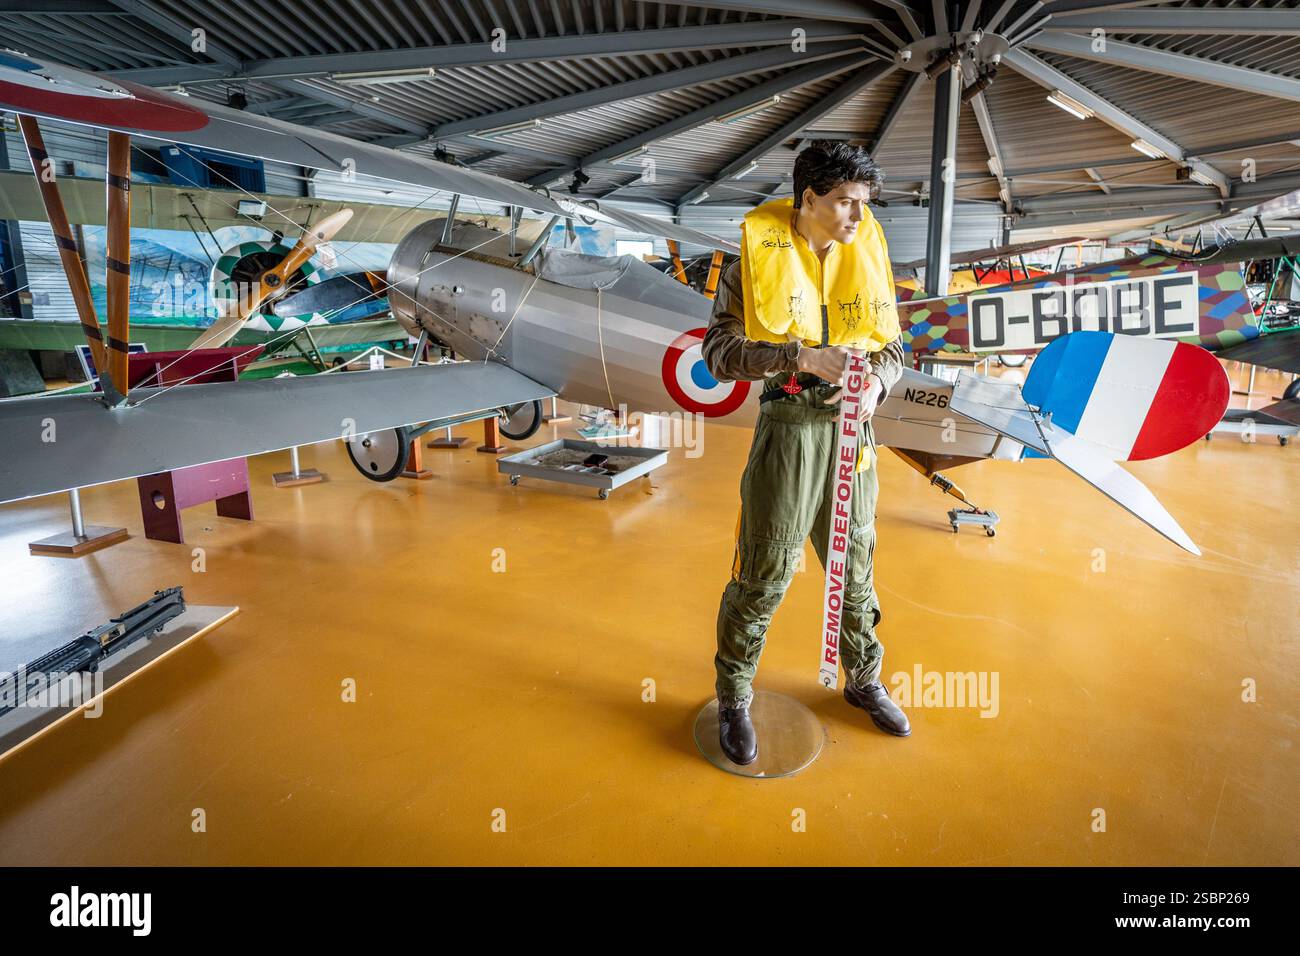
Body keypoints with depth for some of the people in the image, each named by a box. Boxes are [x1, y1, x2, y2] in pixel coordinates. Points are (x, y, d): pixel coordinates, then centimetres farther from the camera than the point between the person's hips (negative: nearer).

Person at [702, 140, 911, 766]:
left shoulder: (868, 255, 8)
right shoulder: (759, 256, -5)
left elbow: (891, 346, 12)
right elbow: (719, 350, -11)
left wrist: (875, 383, -11)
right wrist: (803, 357, -22)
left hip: (851, 429, 5)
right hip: (787, 426, -4)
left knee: (855, 565, 17)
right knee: (763, 573, 1)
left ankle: (862, 679, 40)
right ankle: (733, 699, 22)